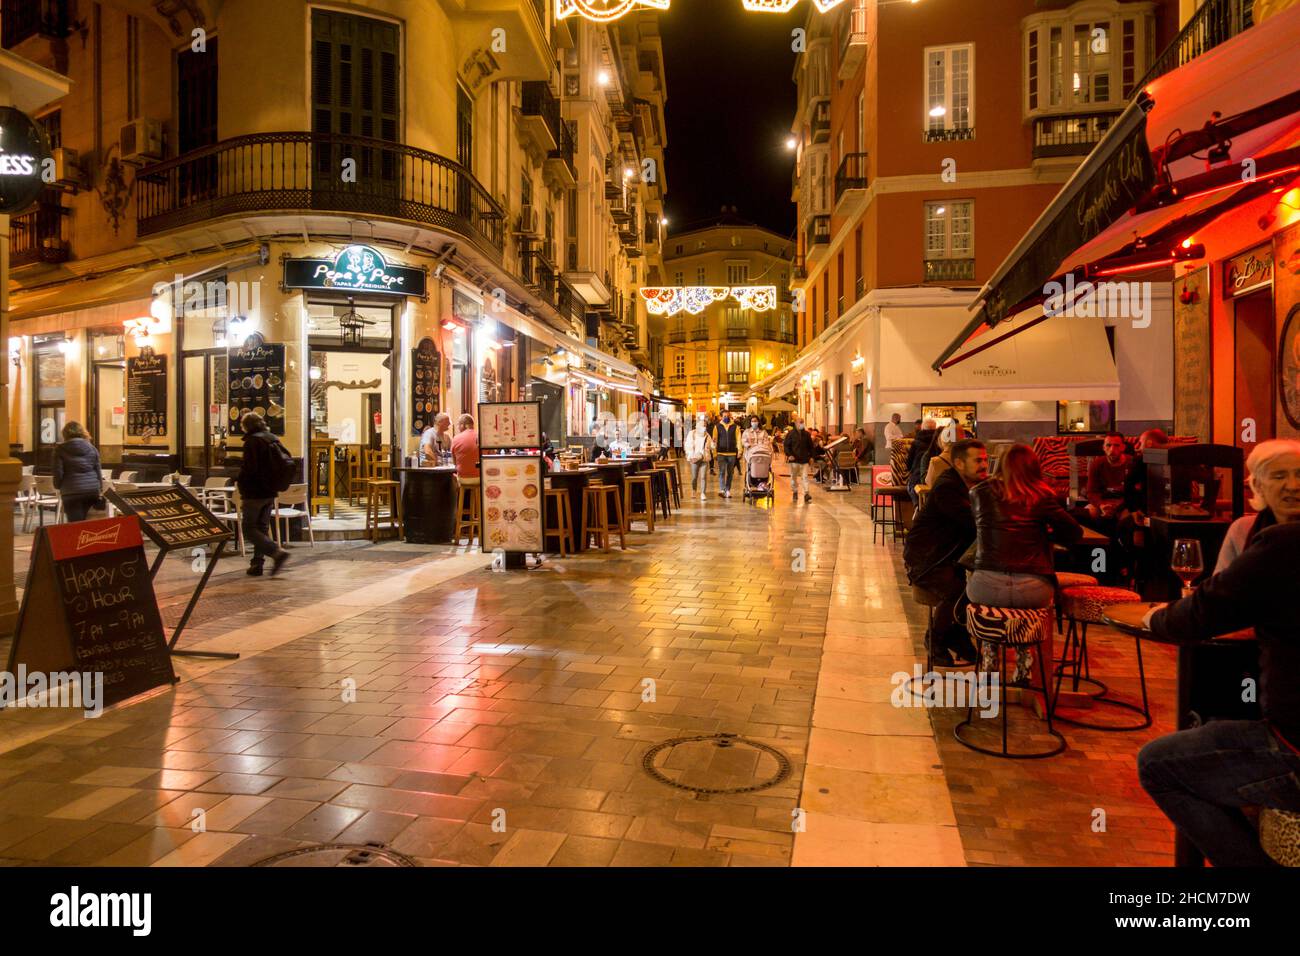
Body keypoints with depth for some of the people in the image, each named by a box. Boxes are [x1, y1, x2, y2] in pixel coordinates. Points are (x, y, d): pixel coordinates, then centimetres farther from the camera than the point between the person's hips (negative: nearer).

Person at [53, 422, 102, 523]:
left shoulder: (61, 449, 2)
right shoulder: (92, 448, 11)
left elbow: (58, 473, -1)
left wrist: (58, 486, 18)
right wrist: (100, 490, 18)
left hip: (72, 492, -3)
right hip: (93, 490, 3)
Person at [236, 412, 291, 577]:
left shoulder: (252, 441, -13)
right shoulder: (273, 439, 10)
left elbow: (248, 468, -20)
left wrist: (239, 482, -3)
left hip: (254, 493, -8)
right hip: (270, 492, 8)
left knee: (249, 529, -1)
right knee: (262, 528, 13)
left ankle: (277, 552, -18)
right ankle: (257, 564, 14)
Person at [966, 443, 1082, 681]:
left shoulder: (980, 492, 11)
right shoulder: (1043, 496, 6)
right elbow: (1075, 533, 10)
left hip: (986, 588, 0)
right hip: (1032, 591, 0)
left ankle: (990, 660, 34)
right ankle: (1024, 664, 32)